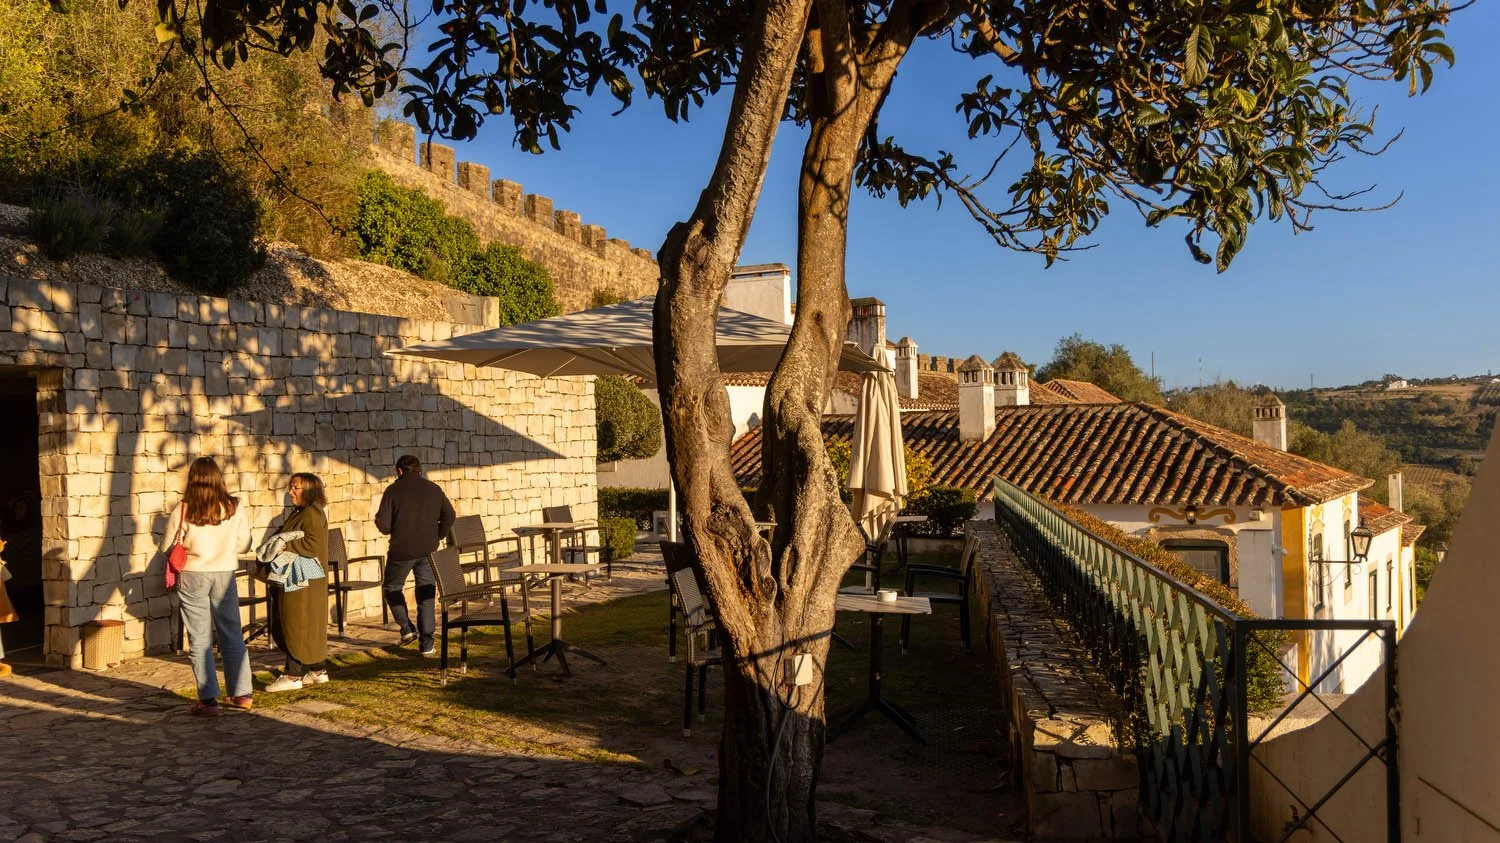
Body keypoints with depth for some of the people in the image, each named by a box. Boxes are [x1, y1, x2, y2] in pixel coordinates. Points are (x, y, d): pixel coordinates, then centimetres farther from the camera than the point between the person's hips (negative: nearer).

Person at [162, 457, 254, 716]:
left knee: (199, 639, 6)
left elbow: (167, 547, -2)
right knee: (232, 635, 13)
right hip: (225, 575, 2)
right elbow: (243, 544, 3)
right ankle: (241, 694, 18)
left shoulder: (182, 511, -11)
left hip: (192, 576, -2)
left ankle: (208, 699, 5)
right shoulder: (235, 508, -5)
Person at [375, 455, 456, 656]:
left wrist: (393, 530, 13)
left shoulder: (394, 490, -3)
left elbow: (382, 524, -8)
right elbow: (449, 516, 5)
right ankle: (427, 643, 5)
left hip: (401, 550, -3)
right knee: (426, 594, 8)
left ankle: (407, 628, 7)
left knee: (391, 587, 20)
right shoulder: (434, 489, 7)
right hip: (428, 550, 3)